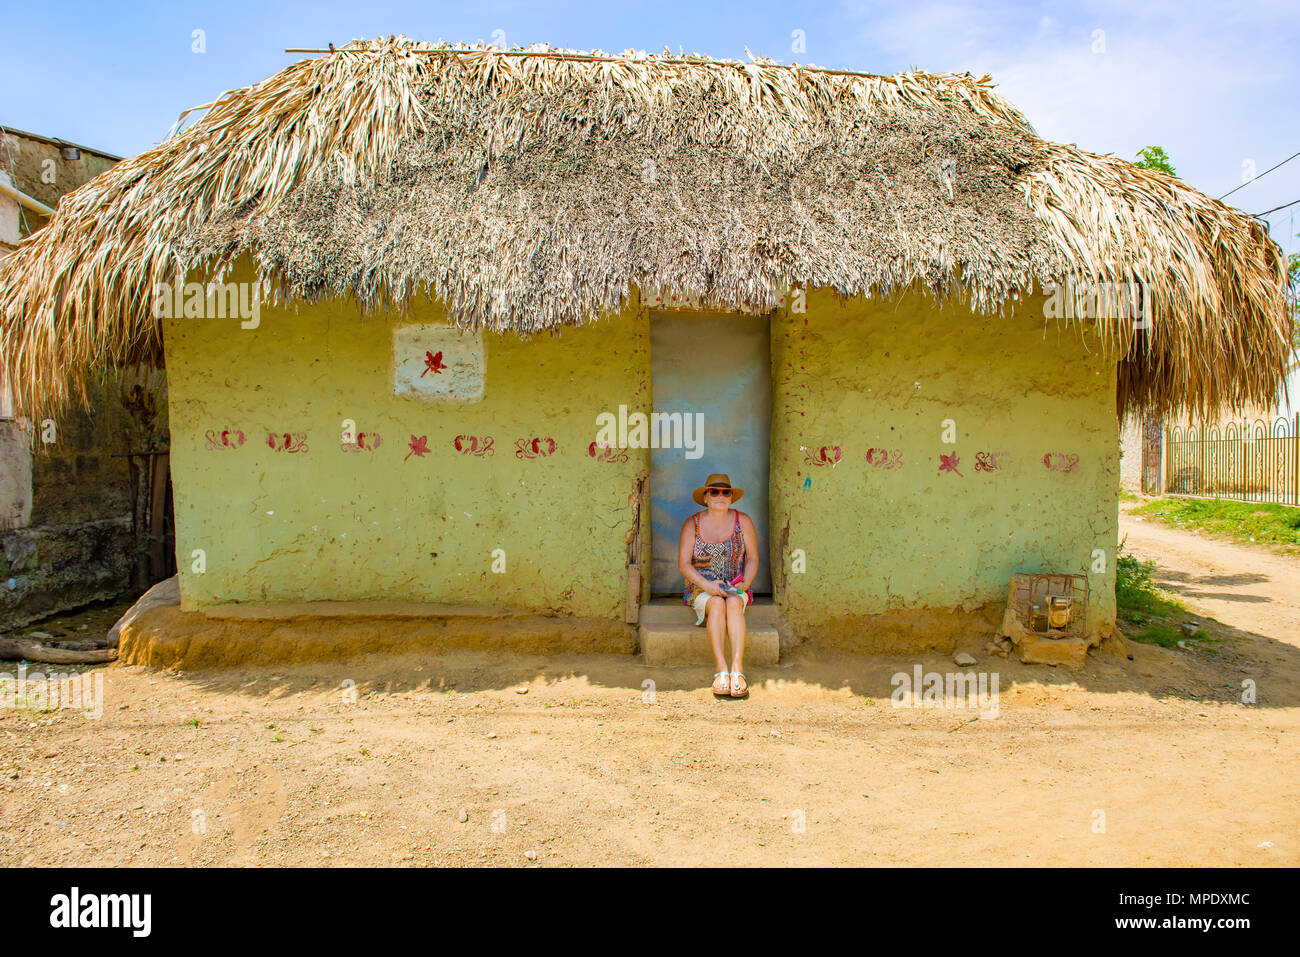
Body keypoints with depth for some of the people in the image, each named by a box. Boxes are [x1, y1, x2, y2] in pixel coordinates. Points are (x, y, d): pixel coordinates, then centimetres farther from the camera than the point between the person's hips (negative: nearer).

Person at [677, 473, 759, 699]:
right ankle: (721, 670, -39)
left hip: (736, 589, 1)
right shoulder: (692, 524, -3)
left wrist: (745, 583, -13)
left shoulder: (742, 521, 1)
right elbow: (683, 564, -6)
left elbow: (753, 558, 6)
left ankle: (736, 669, -42)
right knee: (717, 605, -34)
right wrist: (707, 585, -21)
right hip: (701, 589, -1)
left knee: (733, 604, -34)